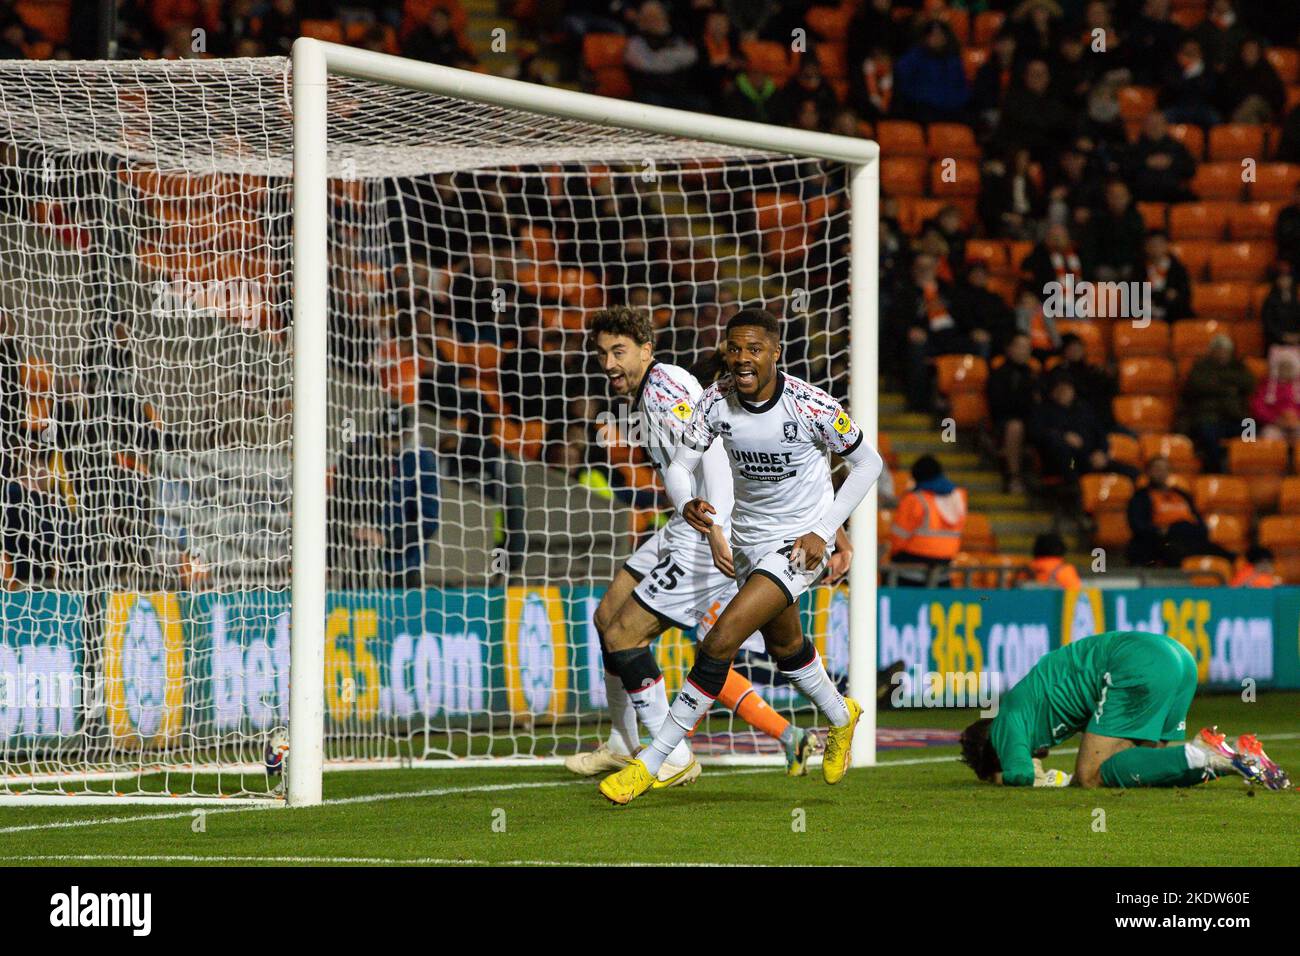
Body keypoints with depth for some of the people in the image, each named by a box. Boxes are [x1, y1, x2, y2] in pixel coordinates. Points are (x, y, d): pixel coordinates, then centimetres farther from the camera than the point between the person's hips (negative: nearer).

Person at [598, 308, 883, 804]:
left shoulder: (811, 405, -23)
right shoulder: (717, 399, -13)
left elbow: (868, 462, -9)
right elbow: (679, 467, -9)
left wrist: (823, 532, -15)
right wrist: (688, 506, -33)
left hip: (799, 544, -6)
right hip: (748, 538, 6)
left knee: (721, 642, -19)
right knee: (783, 645, 26)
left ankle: (650, 763, -13)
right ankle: (840, 717, 56)